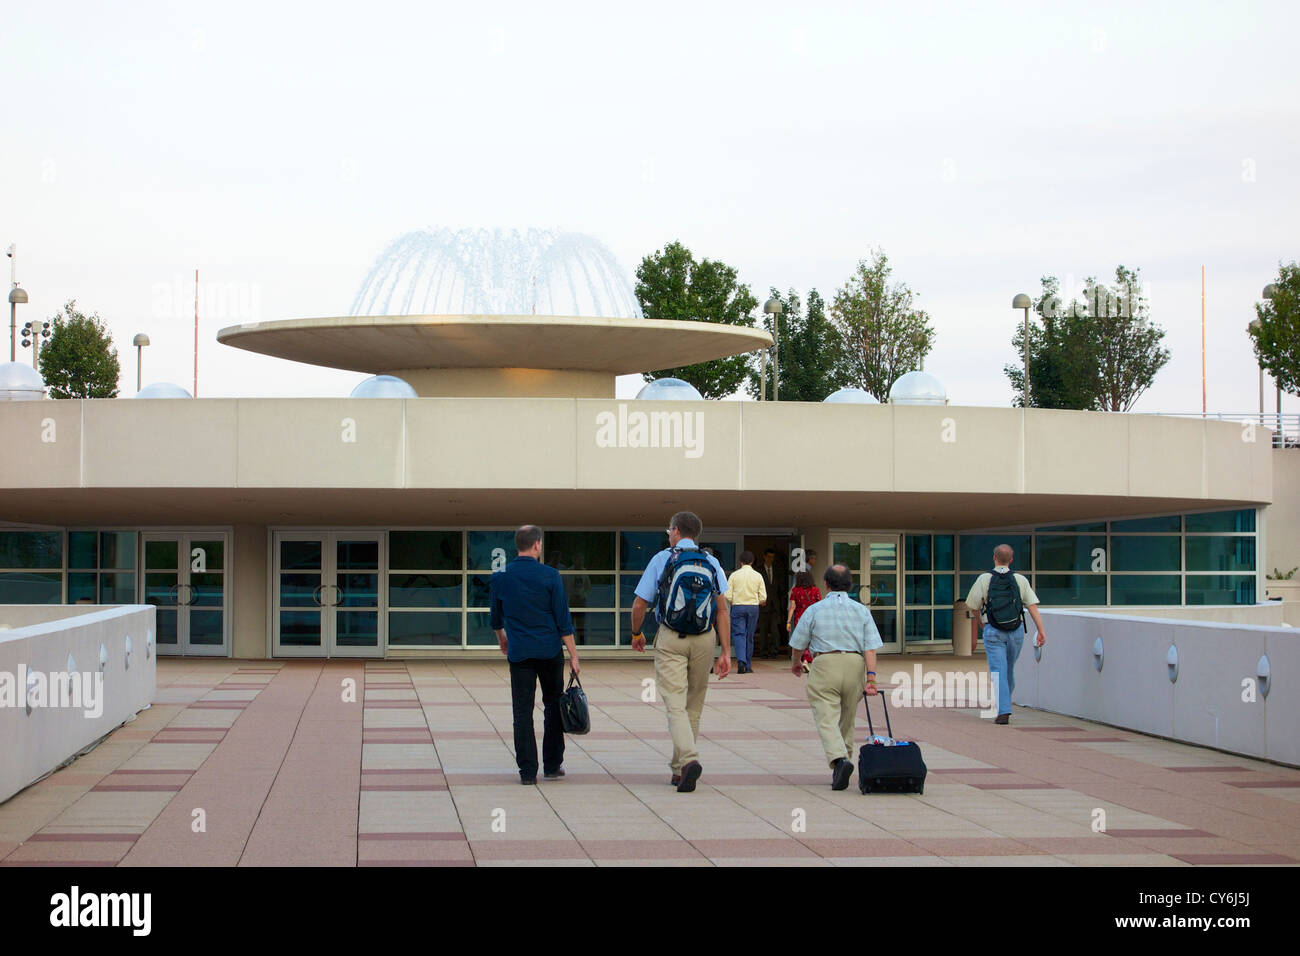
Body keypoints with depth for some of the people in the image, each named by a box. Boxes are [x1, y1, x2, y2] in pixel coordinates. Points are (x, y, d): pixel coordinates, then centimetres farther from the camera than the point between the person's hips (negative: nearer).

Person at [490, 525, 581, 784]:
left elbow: (495, 618, 15)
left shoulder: (500, 578, 1)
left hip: (519, 653, 1)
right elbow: (563, 619, -7)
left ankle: (527, 771, 0)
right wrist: (573, 655, -2)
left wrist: (502, 639, 35)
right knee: (553, 706, 13)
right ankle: (552, 766, 15)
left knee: (523, 711, 3)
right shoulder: (550, 575, -6)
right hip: (550, 651, -1)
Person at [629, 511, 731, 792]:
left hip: (670, 640, -3)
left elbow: (639, 605, 1)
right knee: (693, 706, 14)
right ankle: (679, 769, 20)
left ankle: (689, 759, -29)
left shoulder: (661, 559, 1)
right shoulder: (711, 563, 6)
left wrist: (636, 634, 19)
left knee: (675, 704, -7)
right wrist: (726, 653, 0)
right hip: (705, 640, 3)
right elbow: (722, 610, -1)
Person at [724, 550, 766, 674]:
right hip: (753, 607, 1)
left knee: (739, 635, -2)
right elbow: (763, 598, 0)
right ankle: (748, 666, 12)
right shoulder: (757, 576, 2)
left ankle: (741, 661, -22)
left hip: (738, 607, -1)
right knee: (750, 637, 9)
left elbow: (728, 596, -4)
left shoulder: (734, 575, -1)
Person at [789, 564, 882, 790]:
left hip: (824, 664, -3)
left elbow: (798, 644, 10)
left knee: (826, 720, -10)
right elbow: (870, 647, -2)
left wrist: (795, 662, 30)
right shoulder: (862, 610, 9)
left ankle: (839, 759, -31)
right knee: (847, 721, 17)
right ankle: (844, 760, 23)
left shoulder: (814, 610, 3)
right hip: (855, 664, 3)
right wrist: (871, 677, -6)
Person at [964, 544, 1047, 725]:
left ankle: (1003, 712, -20)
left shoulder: (984, 579, -3)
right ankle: (1003, 703, 34)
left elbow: (974, 610, 3)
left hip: (993, 632, -3)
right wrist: (1041, 631, -9)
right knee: (1009, 669, 20)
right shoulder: (1020, 580, 1)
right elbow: (1032, 606, -7)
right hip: (1016, 631, 3)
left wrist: (974, 635, 14)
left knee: (998, 672, -6)